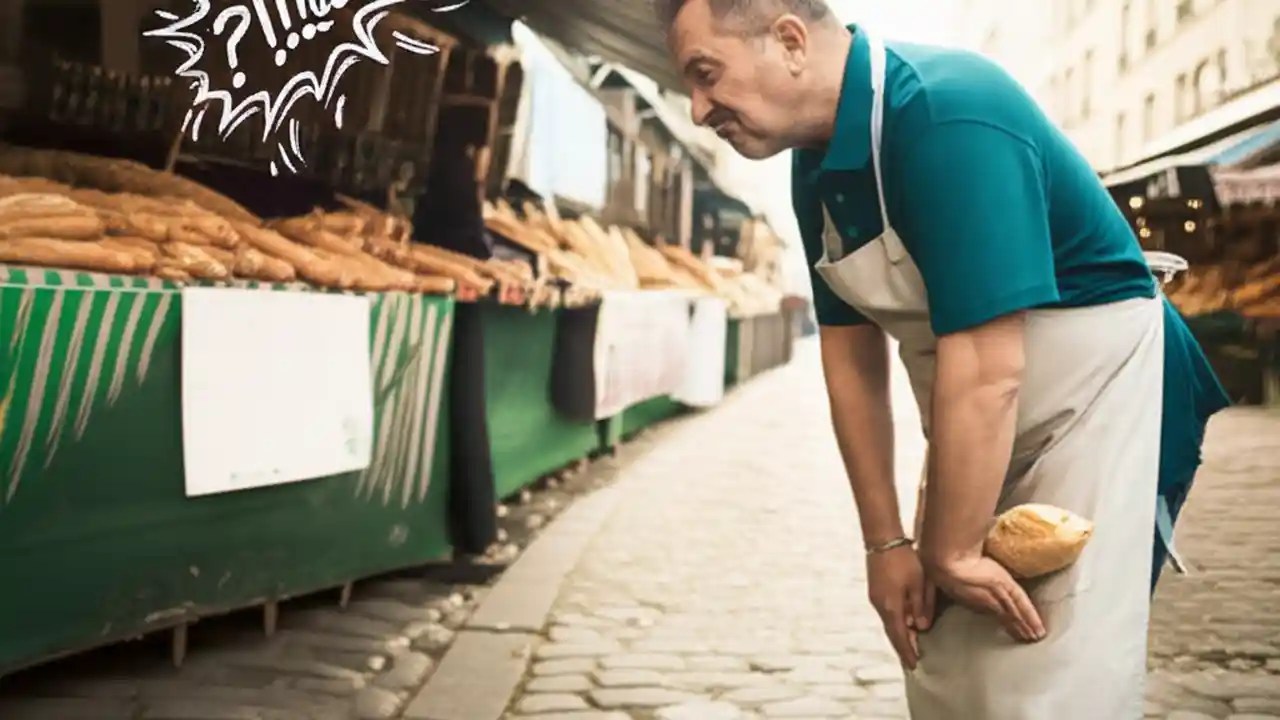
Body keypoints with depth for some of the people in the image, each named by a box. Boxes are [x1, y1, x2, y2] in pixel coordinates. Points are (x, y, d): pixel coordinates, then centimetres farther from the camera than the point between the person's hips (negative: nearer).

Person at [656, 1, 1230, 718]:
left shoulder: (949, 117, -27)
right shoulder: (816, 165, 0)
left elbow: (986, 375, -29)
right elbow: (852, 357, 3)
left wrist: (950, 553, -20)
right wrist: (887, 542, 2)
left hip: (1095, 405, -8)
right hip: (975, 437, 8)